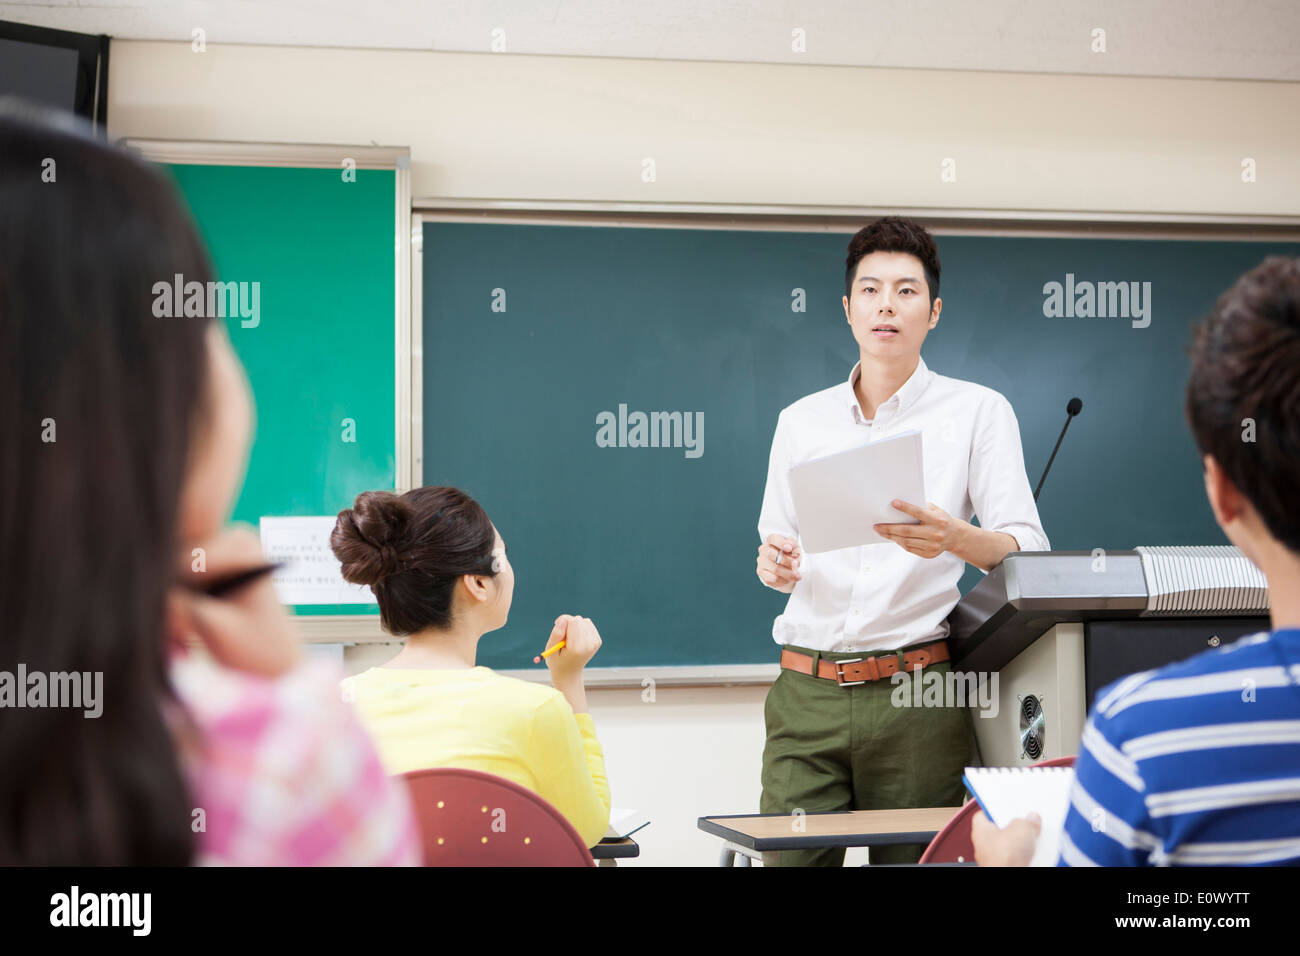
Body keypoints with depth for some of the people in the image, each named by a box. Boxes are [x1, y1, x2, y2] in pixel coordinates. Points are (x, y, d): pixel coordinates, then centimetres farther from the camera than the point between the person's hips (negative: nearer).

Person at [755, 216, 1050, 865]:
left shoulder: (977, 411, 5)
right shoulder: (800, 421, 15)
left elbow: (1028, 548, -4)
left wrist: (955, 539, -25)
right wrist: (774, 564, -4)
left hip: (917, 695, -2)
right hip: (807, 693, 2)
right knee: (788, 859, -6)